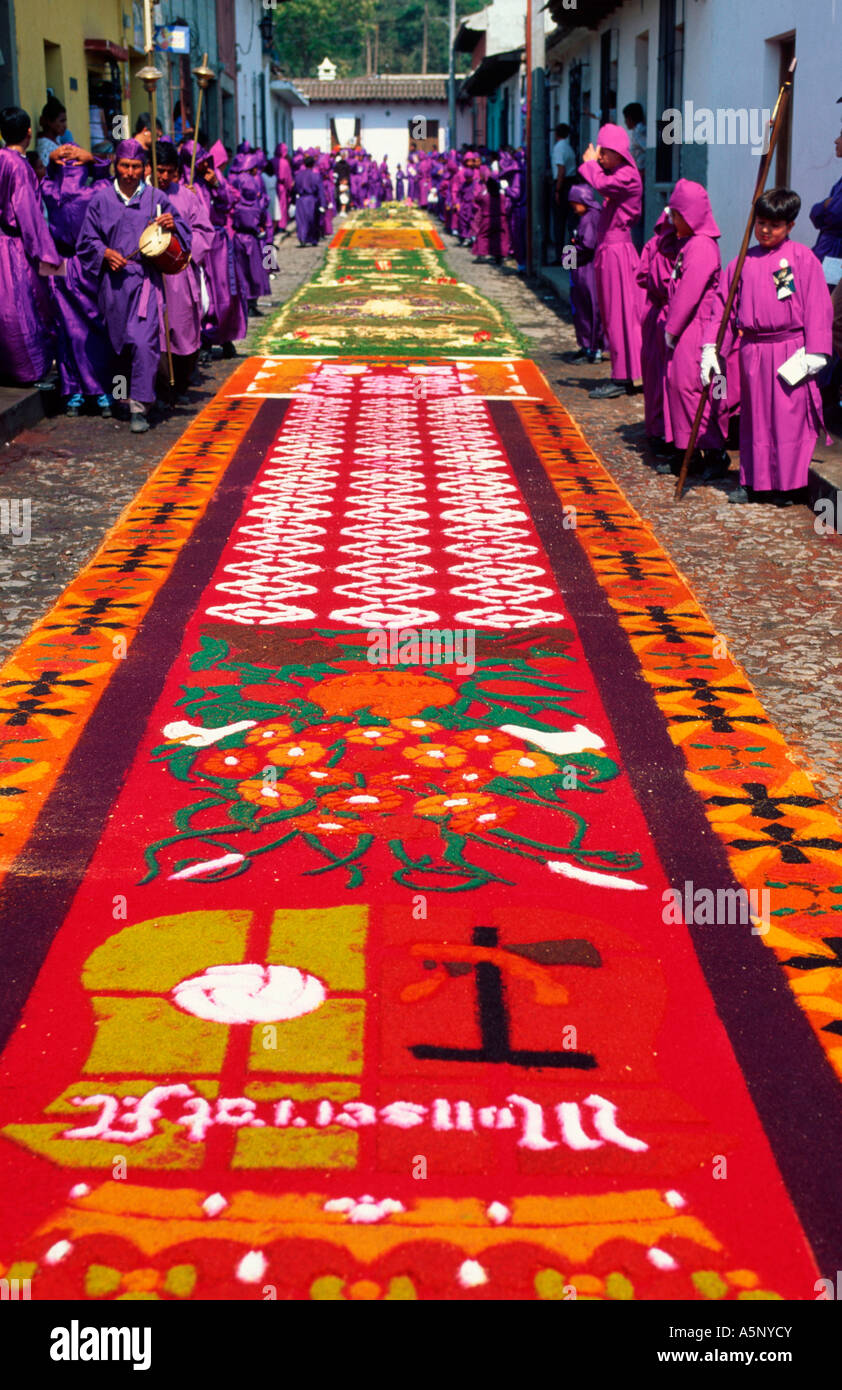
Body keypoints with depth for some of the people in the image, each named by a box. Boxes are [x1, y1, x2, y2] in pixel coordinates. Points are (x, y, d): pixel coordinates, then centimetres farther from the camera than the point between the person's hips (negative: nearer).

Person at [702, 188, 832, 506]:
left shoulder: (803, 258, -1)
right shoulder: (743, 262, 8)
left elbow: (816, 305, -3)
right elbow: (721, 304, 9)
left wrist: (815, 351, -9)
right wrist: (709, 347, 2)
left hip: (790, 350, -3)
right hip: (753, 350, 4)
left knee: (789, 417, 0)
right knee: (754, 417, 10)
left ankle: (788, 485, 10)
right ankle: (754, 481, 20)